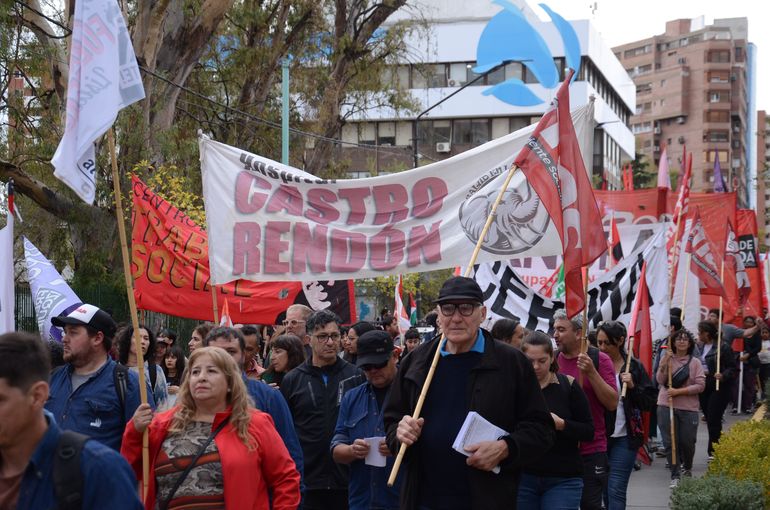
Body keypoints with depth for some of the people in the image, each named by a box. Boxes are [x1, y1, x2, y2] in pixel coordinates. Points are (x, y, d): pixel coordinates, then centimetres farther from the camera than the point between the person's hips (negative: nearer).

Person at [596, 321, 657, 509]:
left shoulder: (634, 367, 0)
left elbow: (651, 402, -1)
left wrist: (632, 386, -15)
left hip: (624, 438, -3)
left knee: (616, 490, -8)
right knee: (604, 490, 10)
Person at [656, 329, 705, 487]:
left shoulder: (695, 362, 1)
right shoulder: (666, 358, 4)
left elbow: (700, 385, -5)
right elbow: (660, 381, -4)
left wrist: (678, 391, -13)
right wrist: (664, 363, -17)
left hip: (688, 408, 0)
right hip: (666, 406, 0)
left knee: (687, 442, 7)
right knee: (670, 442, -1)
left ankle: (688, 468, 35)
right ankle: (675, 475, 7)